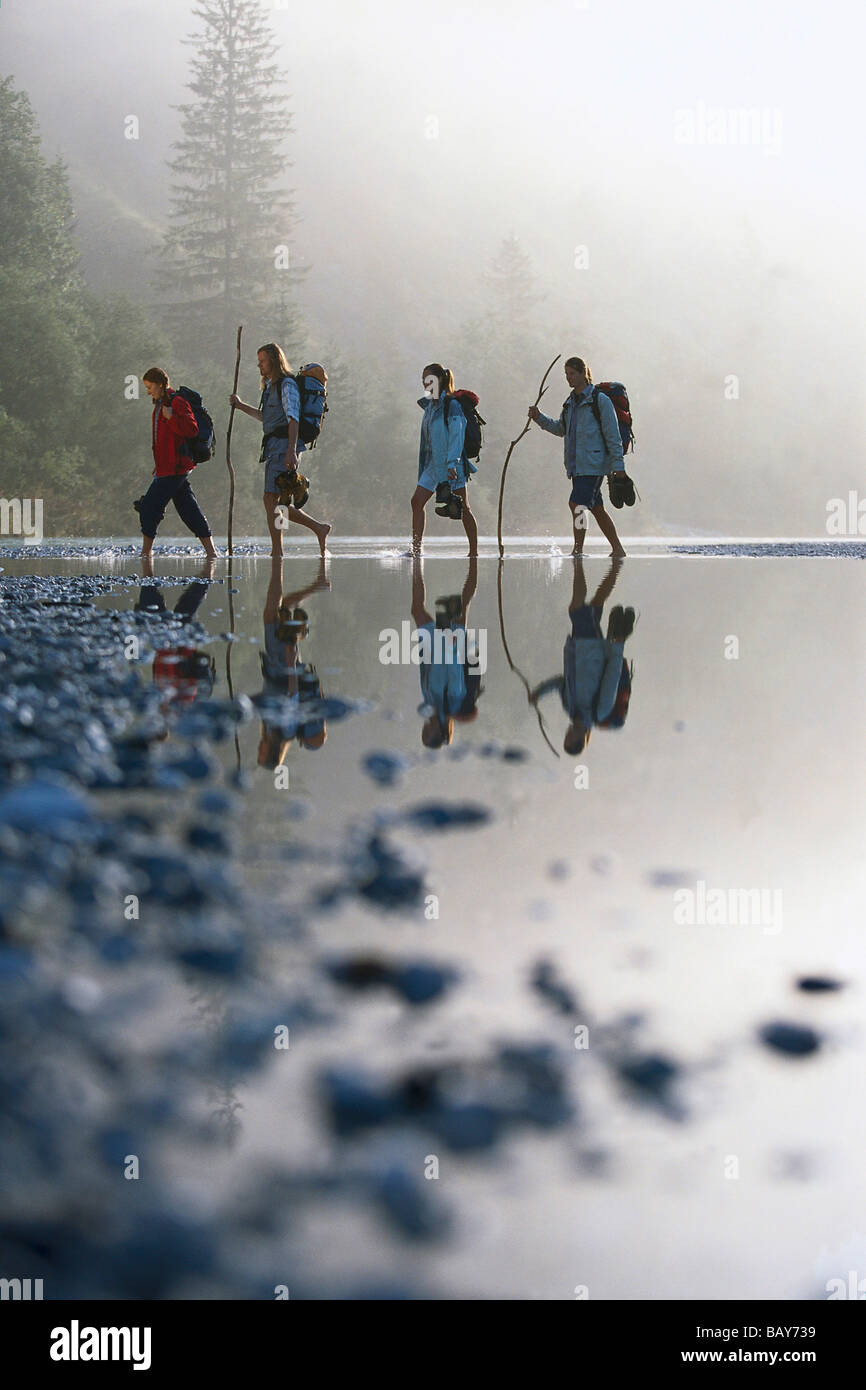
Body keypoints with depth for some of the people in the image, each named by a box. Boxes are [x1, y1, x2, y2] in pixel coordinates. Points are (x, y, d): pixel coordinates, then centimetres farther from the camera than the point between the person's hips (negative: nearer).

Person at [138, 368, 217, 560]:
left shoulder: (177, 403, -12)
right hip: (167, 466, 10)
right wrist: (159, 463, 25)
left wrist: (171, 417, -25)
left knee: (149, 506, -9)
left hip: (175, 467, -10)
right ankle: (210, 551, 10)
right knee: (188, 508, 9)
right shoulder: (161, 405, 18)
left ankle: (145, 553, -5)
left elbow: (192, 430, -20)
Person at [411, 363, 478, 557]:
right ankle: (416, 549, -3)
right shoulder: (430, 406, 16)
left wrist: (452, 463, -25)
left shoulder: (452, 405, -9)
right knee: (417, 501, -3)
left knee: (463, 508, -2)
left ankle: (474, 552, 4)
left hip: (451, 465, -8)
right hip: (432, 464, 8)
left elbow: (456, 436, -16)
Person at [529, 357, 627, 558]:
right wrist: (539, 418, 10)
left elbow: (613, 435, -8)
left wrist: (618, 466, -11)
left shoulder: (600, 400, -7)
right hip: (576, 465, 8)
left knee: (577, 504, -17)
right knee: (596, 508, 10)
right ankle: (617, 549, 17)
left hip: (593, 464, -8)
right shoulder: (570, 402, 15)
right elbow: (561, 429, 25)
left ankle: (578, 550, -11)